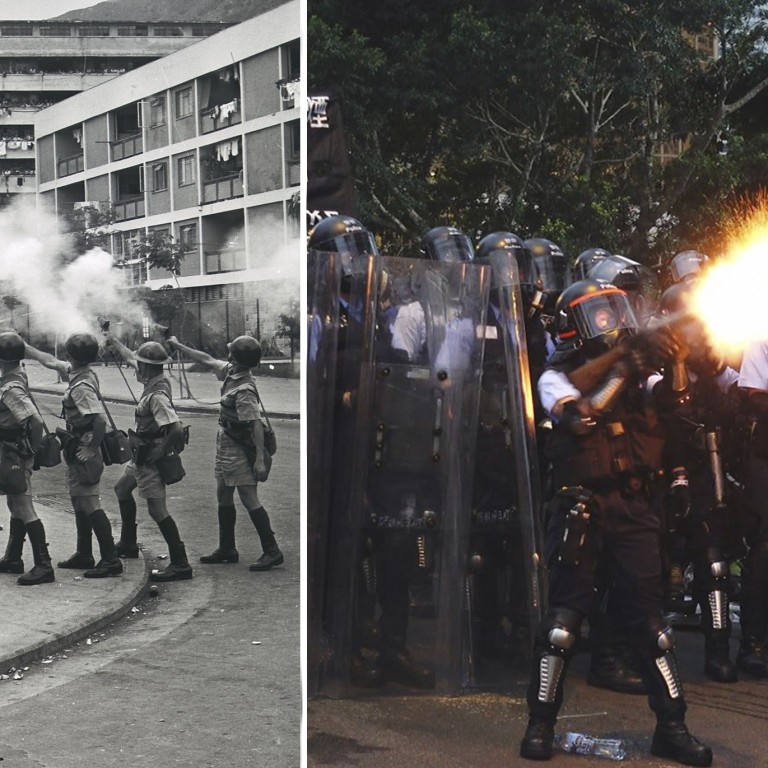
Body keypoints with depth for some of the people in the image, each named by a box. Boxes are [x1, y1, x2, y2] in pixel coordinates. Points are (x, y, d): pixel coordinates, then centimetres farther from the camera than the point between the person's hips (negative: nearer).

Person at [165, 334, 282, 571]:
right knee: (223, 497, 16)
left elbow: (256, 424, -27)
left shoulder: (244, 390, -23)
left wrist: (260, 460, -30)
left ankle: (272, 552, -4)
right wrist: (178, 345, 29)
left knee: (249, 500, -9)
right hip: (225, 445, 10)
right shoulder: (230, 372, 3)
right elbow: (207, 360, 20)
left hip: (240, 449, -10)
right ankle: (227, 549, 27)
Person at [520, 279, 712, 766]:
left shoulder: (634, 370, 14)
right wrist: (620, 356, -23)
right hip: (582, 507, -3)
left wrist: (674, 363, -24)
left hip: (634, 507, 3)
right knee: (566, 614, -3)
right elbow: (569, 399, -18)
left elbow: (668, 398, -5)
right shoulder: (557, 375, 5)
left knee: (649, 614, 4)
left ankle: (672, 727, 11)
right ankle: (541, 724, 8)